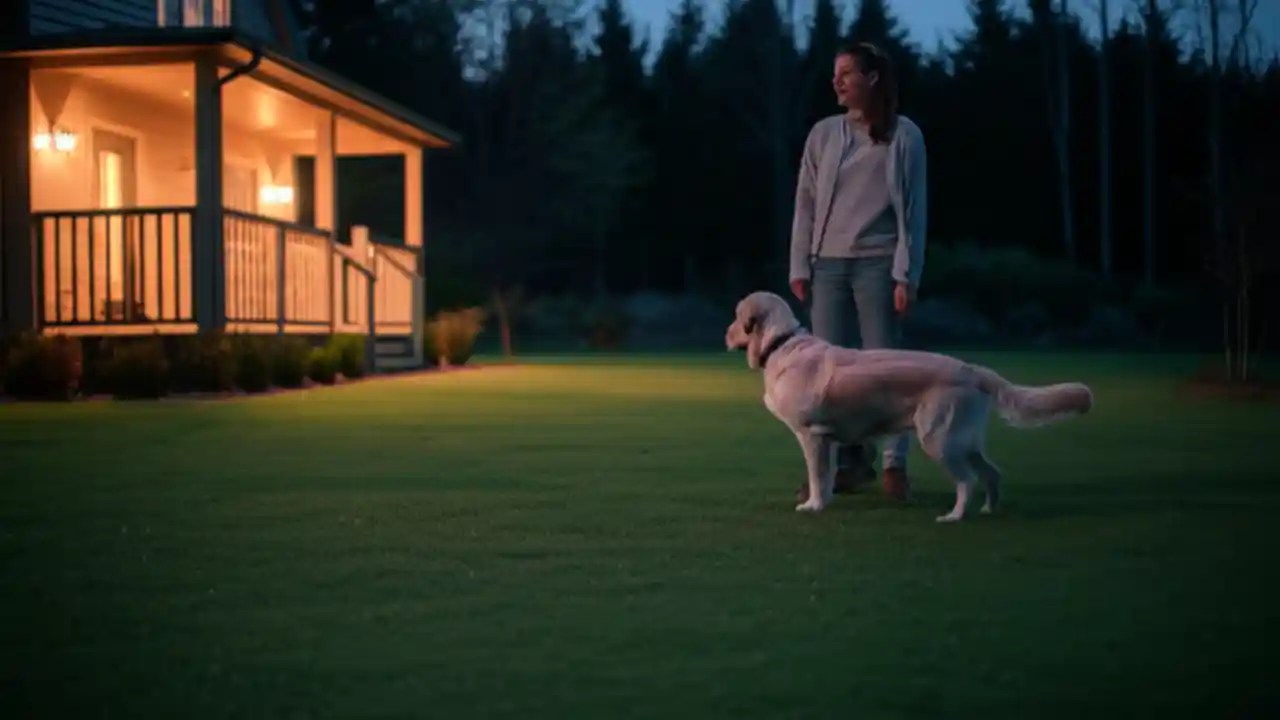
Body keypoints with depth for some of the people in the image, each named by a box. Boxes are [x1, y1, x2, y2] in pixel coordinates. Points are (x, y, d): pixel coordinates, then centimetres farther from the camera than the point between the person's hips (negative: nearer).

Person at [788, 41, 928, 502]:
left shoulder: (903, 135, 0)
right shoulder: (823, 134, 9)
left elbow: (913, 207, -2)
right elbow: (805, 204, 10)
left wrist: (907, 274, -9)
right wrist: (799, 267, 3)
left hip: (877, 263, -4)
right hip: (827, 263, 4)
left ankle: (895, 463, 5)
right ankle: (848, 460, 8)